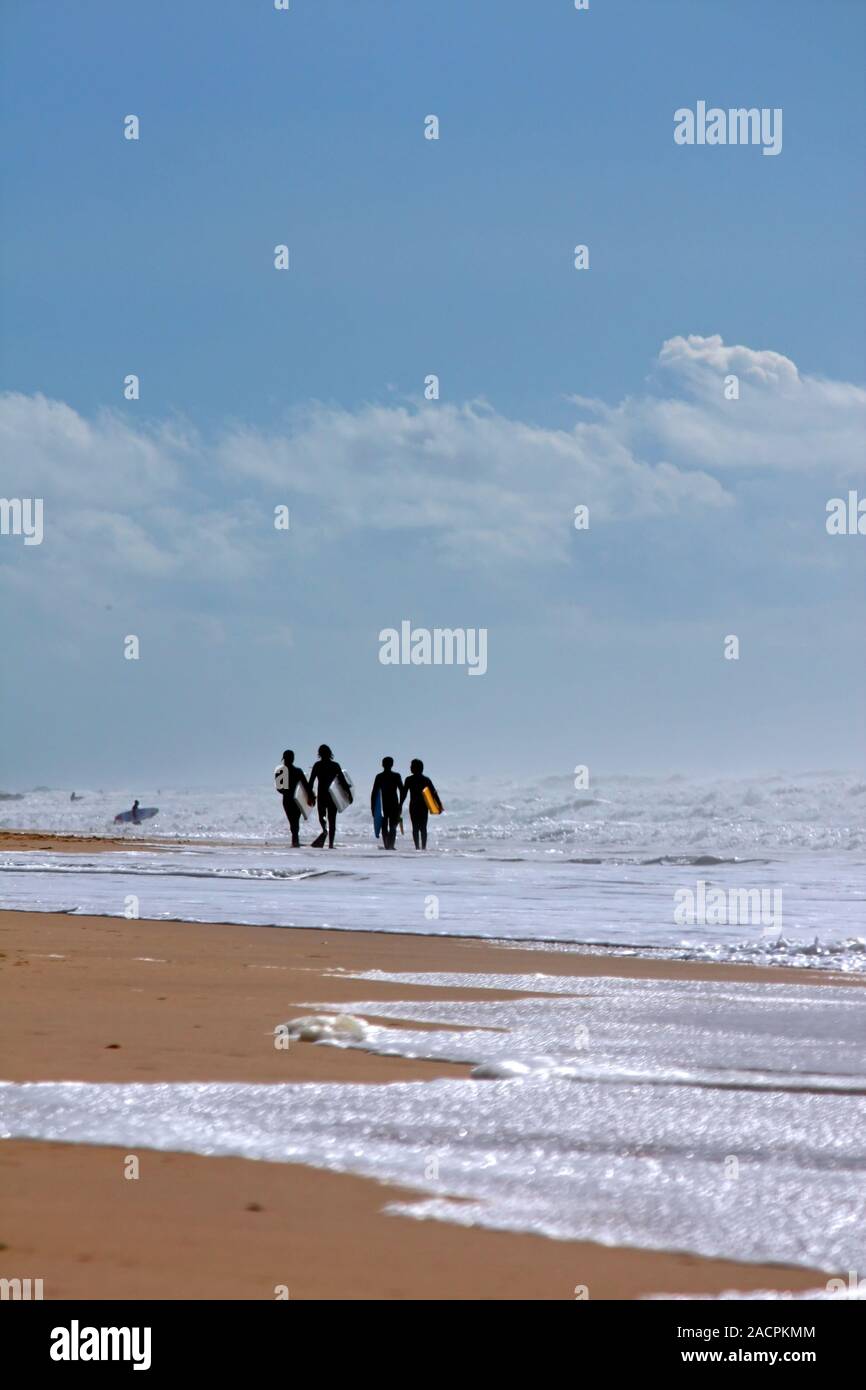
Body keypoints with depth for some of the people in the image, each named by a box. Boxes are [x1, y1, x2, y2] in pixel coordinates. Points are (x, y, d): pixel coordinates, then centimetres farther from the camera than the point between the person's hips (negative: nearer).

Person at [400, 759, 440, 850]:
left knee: (415, 828, 0)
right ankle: (423, 847, 0)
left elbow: (404, 794, -5)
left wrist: (400, 806, -1)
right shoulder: (426, 780, 3)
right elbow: (434, 793, 1)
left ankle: (417, 847, -8)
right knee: (423, 828, 6)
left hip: (413, 806, -2)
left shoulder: (409, 780, -4)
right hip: (424, 806, 2)